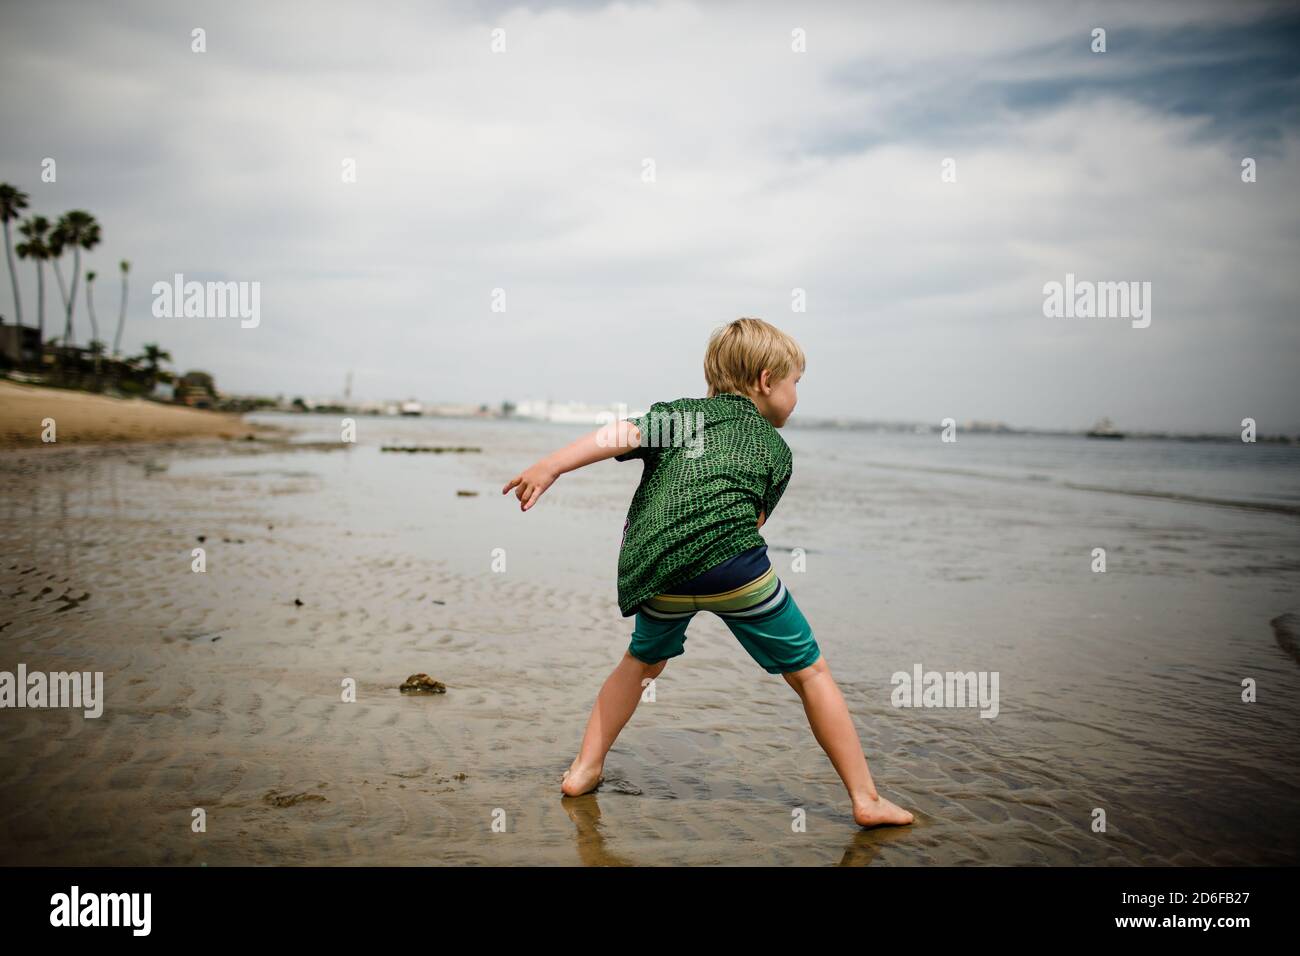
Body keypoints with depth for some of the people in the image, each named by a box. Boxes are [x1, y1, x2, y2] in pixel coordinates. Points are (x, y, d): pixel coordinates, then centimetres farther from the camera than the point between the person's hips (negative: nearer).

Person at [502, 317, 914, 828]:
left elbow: (622, 435, 7)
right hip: (733, 564, -3)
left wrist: (550, 467, -1)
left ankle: (585, 769, 31)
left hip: (658, 573, 3)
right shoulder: (777, 449, 22)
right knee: (810, 673, 12)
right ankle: (866, 799, 14)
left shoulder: (678, 412, 24)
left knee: (643, 661, 31)